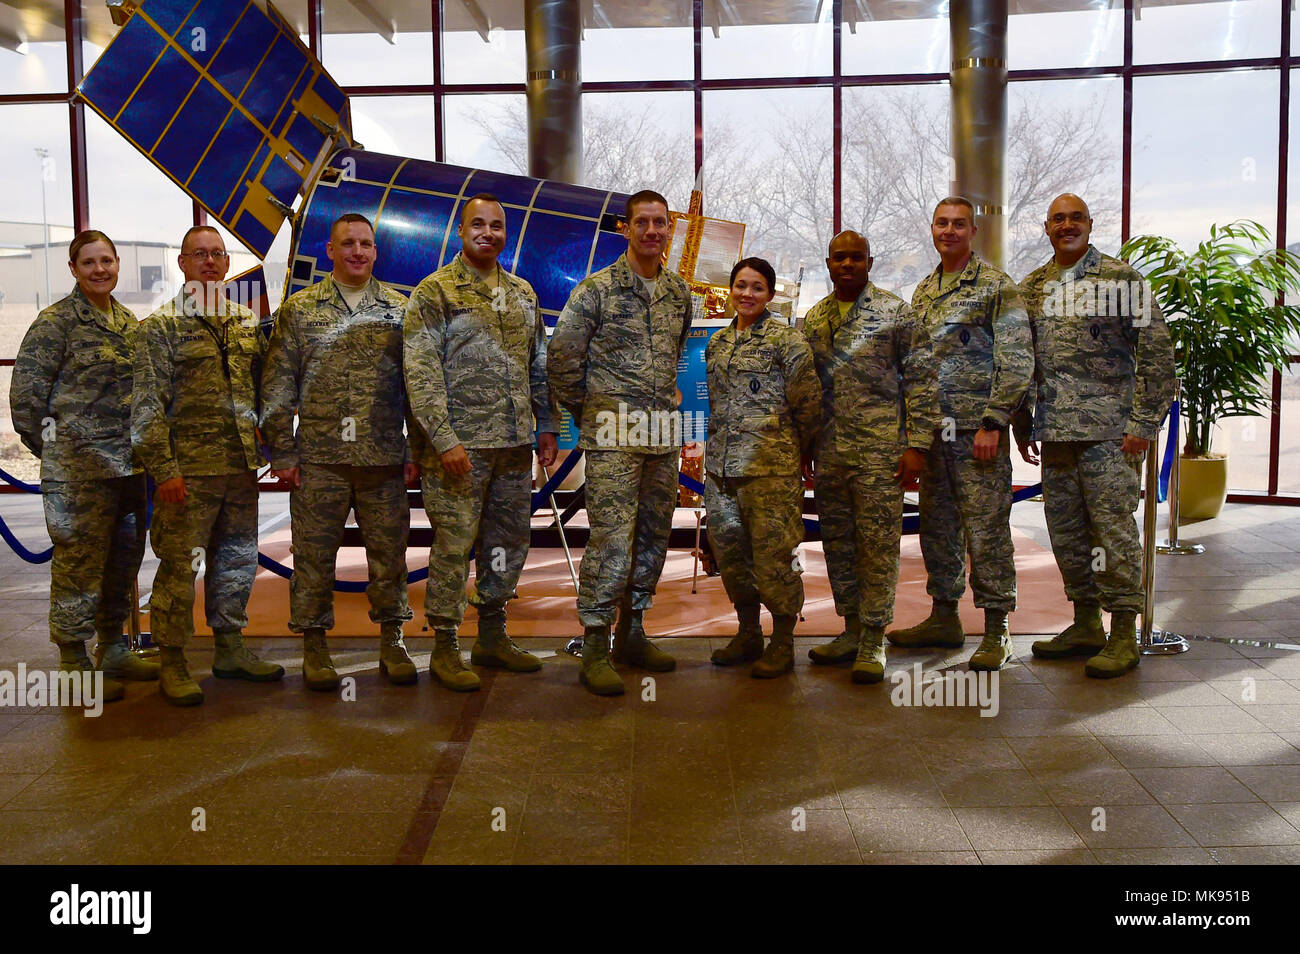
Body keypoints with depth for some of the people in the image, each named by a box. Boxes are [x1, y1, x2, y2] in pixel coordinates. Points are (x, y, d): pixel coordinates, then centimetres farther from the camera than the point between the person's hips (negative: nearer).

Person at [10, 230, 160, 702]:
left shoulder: (130, 323, 13)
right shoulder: (56, 322, -6)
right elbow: (26, 394, -7)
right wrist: (54, 449, -3)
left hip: (129, 466, 7)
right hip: (78, 469, -7)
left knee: (124, 559, 13)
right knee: (79, 562, -2)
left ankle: (113, 650, 27)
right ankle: (74, 664, 8)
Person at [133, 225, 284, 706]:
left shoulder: (247, 323, 13)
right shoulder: (161, 326, -2)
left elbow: (265, 393, 17)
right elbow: (146, 406, -7)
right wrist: (164, 468, -14)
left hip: (242, 468, 5)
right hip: (189, 471, -5)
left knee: (238, 561, 13)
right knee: (179, 567, -1)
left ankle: (231, 648, 27)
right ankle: (172, 665, 10)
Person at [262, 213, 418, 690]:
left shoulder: (400, 310, 9)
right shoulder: (299, 310, 6)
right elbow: (277, 385, 4)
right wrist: (282, 451, -2)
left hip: (385, 456, 1)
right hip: (318, 458, -1)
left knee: (388, 551, 6)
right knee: (314, 553, 4)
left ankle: (391, 641, 20)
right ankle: (314, 646, 18)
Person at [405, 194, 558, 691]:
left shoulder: (523, 293, 15)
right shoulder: (434, 292, -3)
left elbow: (539, 365, 20)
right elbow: (421, 372, -11)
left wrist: (547, 426, 13)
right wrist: (445, 439, -19)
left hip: (515, 444, 6)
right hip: (460, 444, -6)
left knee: (510, 541, 11)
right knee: (454, 543, -4)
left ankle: (493, 637, 25)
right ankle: (445, 648, 8)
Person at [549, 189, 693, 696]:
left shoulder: (679, 291, 13)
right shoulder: (597, 288, -5)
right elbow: (561, 355, -3)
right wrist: (585, 411, 3)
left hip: (664, 432, 6)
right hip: (614, 434, -6)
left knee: (653, 537, 11)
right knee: (610, 539, -10)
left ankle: (632, 634, 23)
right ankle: (595, 649, -3)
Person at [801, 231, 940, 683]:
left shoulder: (896, 312, -1)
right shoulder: (813, 319, 13)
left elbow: (921, 379, -3)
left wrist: (917, 445, -10)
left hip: (880, 449, -5)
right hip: (829, 452, 5)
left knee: (878, 542, -4)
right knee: (837, 541, 10)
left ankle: (873, 641, 4)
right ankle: (852, 630, 23)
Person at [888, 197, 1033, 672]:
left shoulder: (996, 286, -4)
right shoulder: (923, 292, 16)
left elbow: (1017, 361, -9)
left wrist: (993, 422, -15)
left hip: (977, 429, -7)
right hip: (933, 430, 7)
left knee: (986, 529, -4)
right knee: (937, 526, 12)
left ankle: (996, 631, 4)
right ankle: (944, 618, 24)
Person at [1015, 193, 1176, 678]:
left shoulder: (1122, 279, -2)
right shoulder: (1031, 288, 13)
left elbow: (1156, 354, -5)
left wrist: (1143, 423, -11)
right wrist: (1022, 425, 14)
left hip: (1108, 431, -5)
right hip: (1054, 433, 6)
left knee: (1113, 529, -4)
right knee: (1066, 531, 10)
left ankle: (1124, 634, 4)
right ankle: (1086, 625, 22)